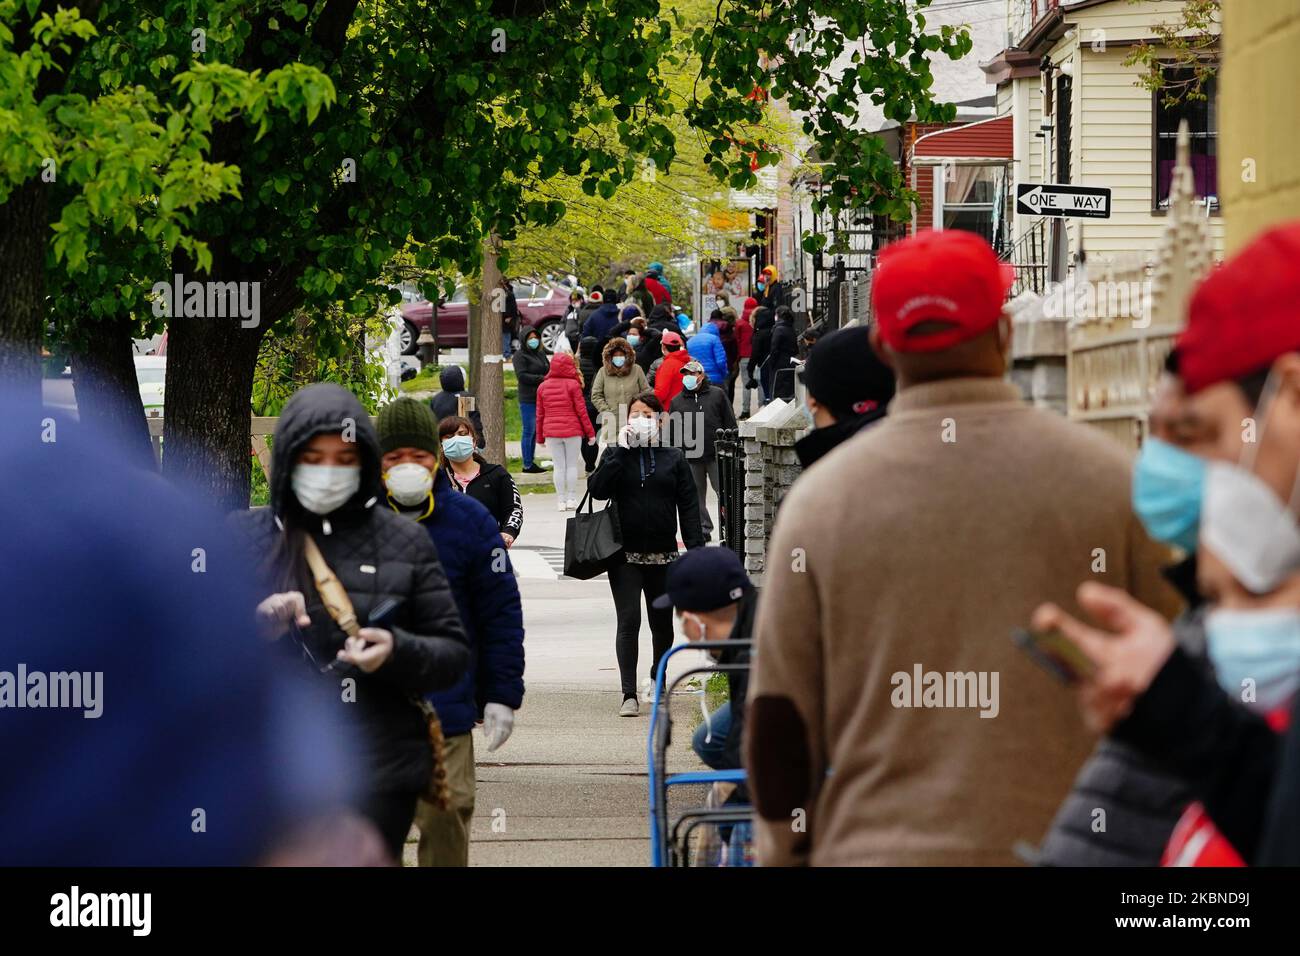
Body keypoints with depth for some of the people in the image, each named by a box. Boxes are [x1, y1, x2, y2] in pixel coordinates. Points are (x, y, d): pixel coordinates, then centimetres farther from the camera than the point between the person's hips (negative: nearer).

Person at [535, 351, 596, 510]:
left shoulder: (543, 387, 5)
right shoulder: (573, 385, -6)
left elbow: (540, 414, 9)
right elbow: (581, 411, -6)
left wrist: (540, 436, 16)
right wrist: (590, 433, 1)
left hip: (551, 432, 3)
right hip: (572, 431, -3)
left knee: (558, 467, 6)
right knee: (572, 465, 7)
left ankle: (561, 500, 5)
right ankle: (571, 499, 7)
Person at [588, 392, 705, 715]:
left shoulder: (673, 458, 5)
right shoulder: (615, 455, 4)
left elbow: (688, 506, 4)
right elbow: (597, 489, -13)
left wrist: (696, 547, -5)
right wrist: (621, 451, -15)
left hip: (663, 555, 2)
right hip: (626, 555, -2)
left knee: (662, 622, 13)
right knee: (628, 621, -9)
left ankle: (657, 675, 39)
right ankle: (629, 694, -9)